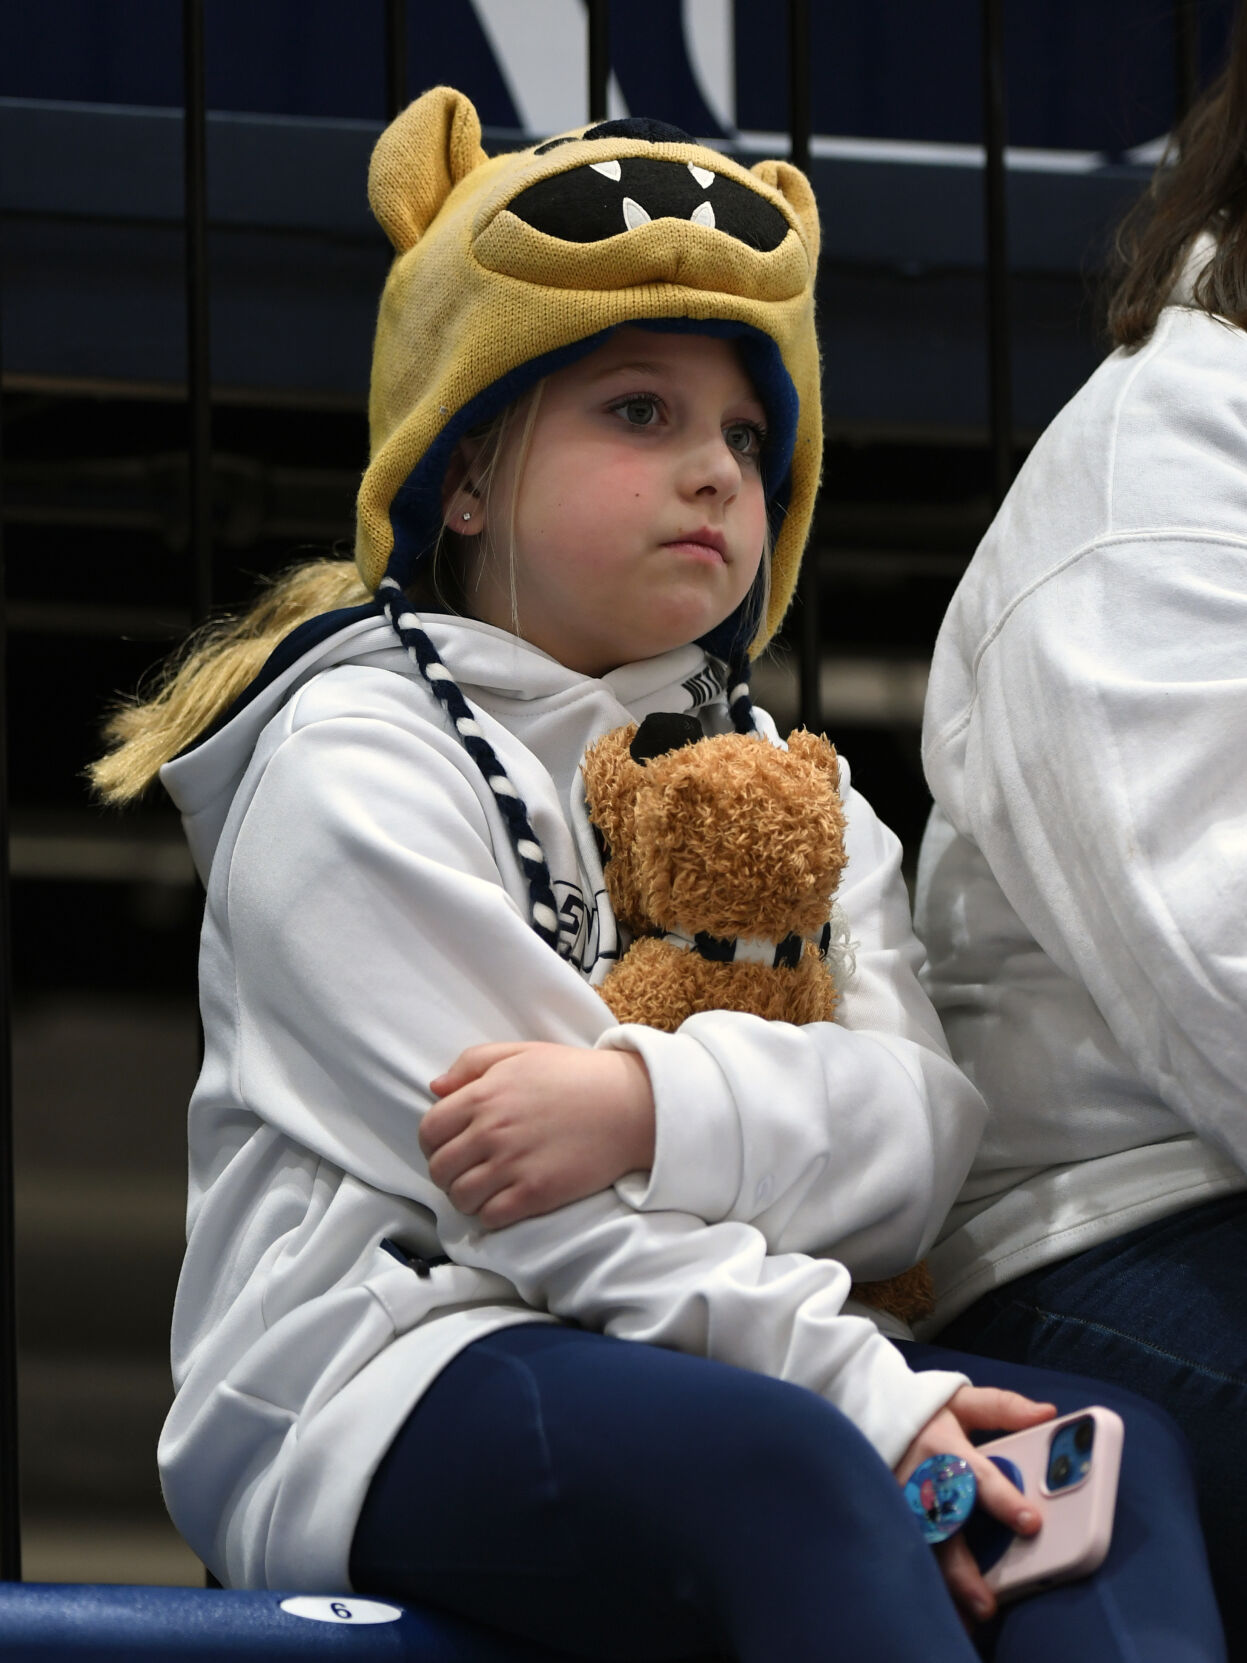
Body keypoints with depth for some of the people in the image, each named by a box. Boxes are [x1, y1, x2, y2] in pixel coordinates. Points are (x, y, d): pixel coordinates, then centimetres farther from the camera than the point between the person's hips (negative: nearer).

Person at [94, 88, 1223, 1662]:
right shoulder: (358, 756, 2)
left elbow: (921, 1138, 3)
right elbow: (534, 1198, -11)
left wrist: (655, 1099, -18)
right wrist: (868, 1393, -21)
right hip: (381, 1393, -6)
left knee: (1110, 1450, -23)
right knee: (787, 1468, -37)